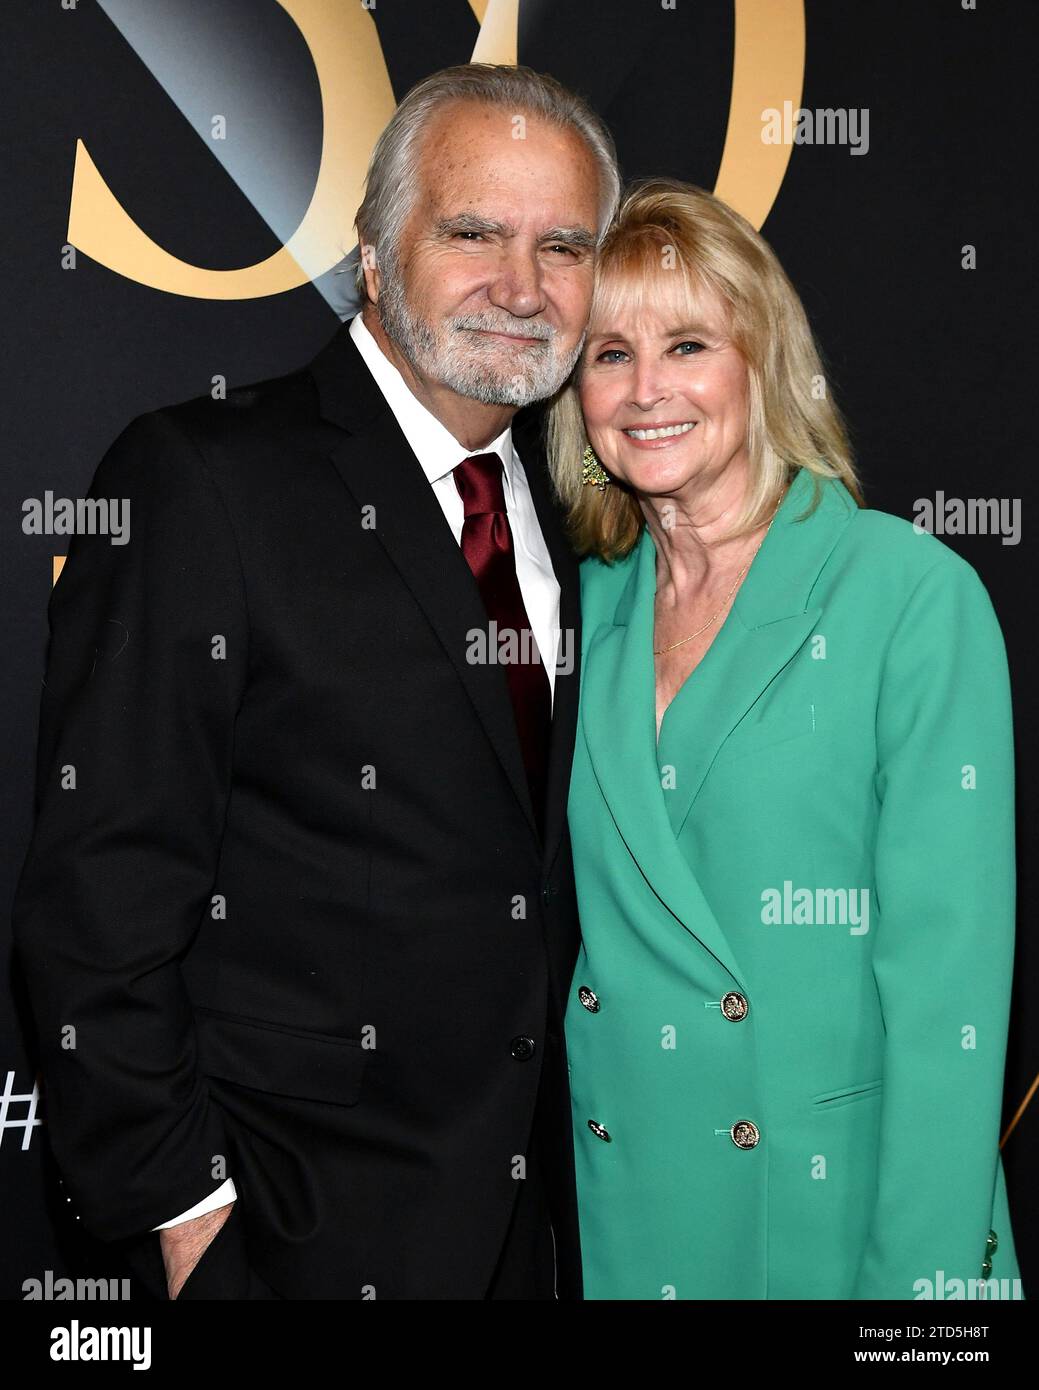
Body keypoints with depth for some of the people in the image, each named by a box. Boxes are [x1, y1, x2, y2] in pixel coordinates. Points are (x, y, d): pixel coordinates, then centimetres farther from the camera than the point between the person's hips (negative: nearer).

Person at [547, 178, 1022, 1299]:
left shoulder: (913, 593, -11)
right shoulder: (589, 604, 4)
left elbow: (946, 976, -13)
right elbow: (574, 922, 10)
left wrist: (925, 1278, -16)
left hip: (827, 1210, -4)